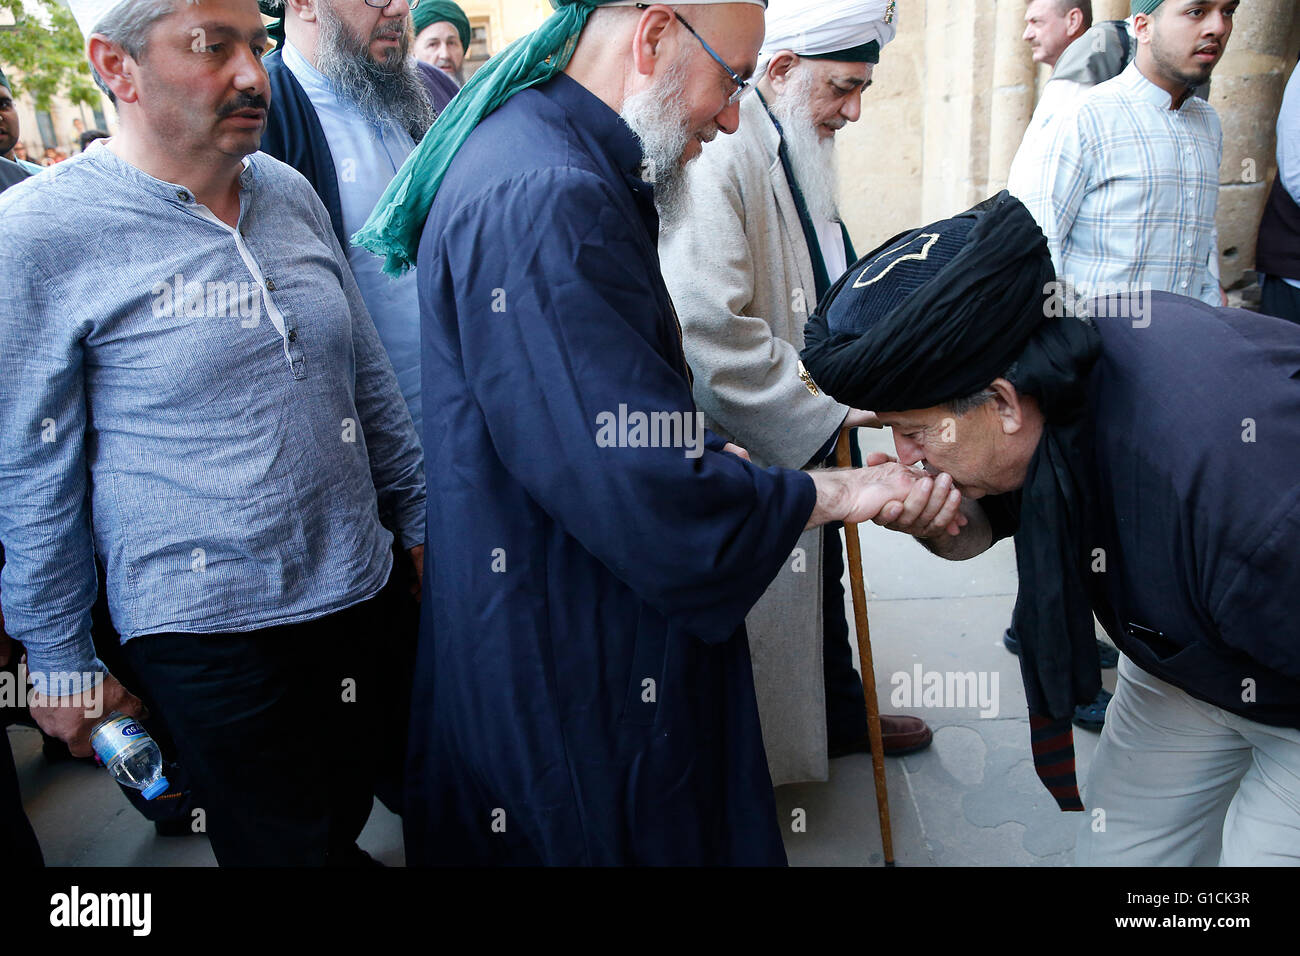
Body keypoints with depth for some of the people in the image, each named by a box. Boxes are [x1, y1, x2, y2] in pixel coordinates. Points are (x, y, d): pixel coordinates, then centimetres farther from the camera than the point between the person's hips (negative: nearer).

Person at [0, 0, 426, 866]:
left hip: (353, 593, 5)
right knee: (282, 846, 11)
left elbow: (369, 375, 11)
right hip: (207, 631, -5)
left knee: (344, 818, 21)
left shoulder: (291, 193, 2)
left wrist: (418, 517, 13)